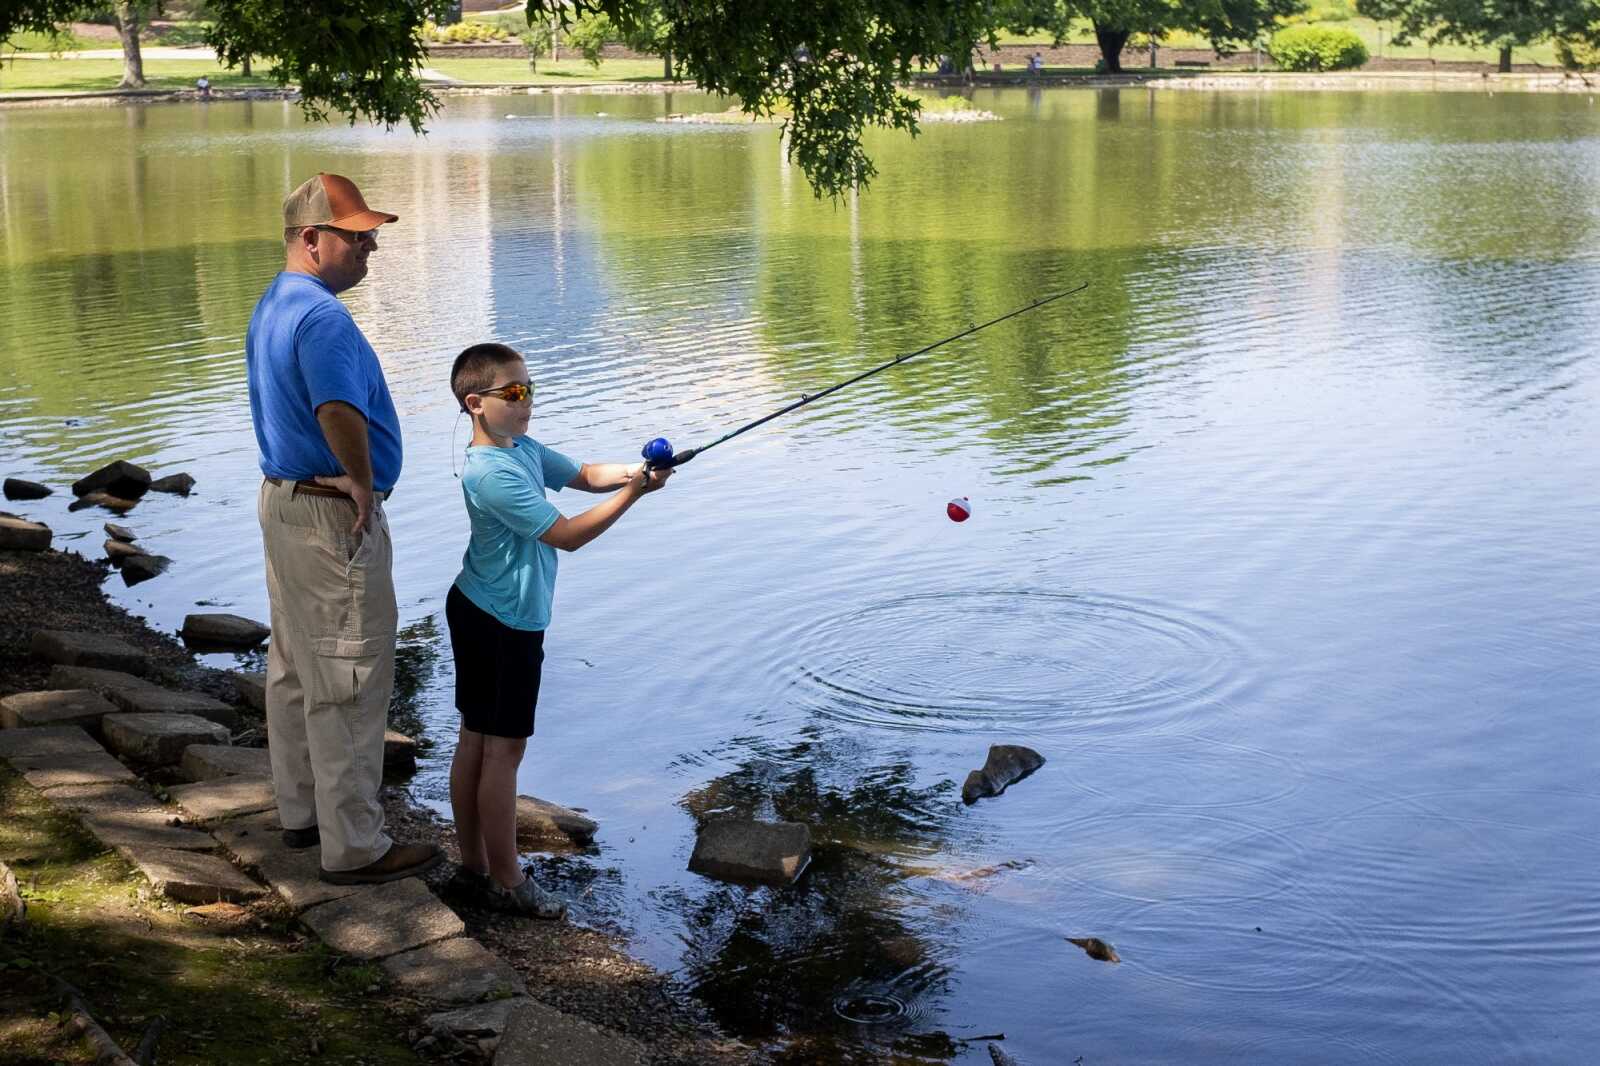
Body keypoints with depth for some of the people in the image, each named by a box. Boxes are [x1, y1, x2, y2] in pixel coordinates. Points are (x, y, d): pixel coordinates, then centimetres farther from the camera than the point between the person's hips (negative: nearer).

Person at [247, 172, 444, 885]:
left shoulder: (271, 306, 11)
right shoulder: (321, 315, -23)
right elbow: (339, 409, -39)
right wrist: (361, 482, -23)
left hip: (282, 499, 11)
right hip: (333, 517, -11)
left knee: (295, 668, 19)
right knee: (348, 685, -2)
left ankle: (301, 812, 32)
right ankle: (354, 846, 6)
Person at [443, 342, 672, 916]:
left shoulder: (524, 449, 6)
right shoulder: (493, 474, -24)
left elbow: (584, 475, 12)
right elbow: (566, 535, -24)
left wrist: (632, 469, -7)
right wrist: (632, 494, -23)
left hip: (481, 614, 10)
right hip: (502, 625, -10)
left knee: (475, 741, 14)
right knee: (503, 749, -1)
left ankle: (474, 868, 24)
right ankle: (506, 882, 9)